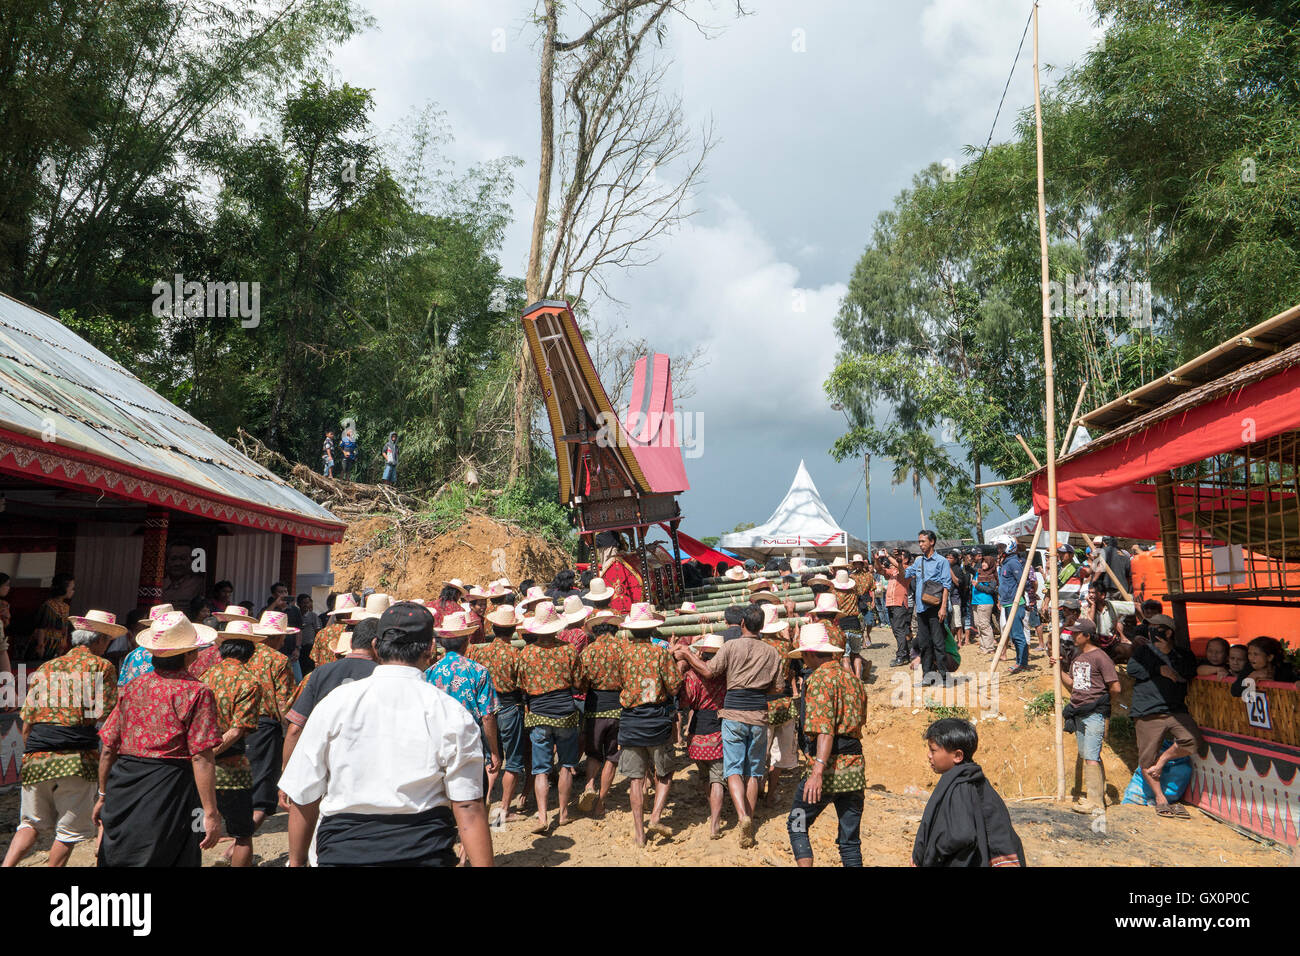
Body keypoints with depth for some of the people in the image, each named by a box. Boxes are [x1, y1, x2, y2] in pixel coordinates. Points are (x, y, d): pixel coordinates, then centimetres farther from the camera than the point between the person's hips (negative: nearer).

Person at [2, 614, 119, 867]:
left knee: (31, 824, 21)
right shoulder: (102, 667, 1)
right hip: (77, 759, -4)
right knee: (70, 829, 9)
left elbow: (27, 723, 13)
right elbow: (109, 717, -5)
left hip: (36, 759, 4)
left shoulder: (44, 668, 13)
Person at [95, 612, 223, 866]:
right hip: (170, 792, -5)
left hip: (123, 796, 5)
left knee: (117, 857, 18)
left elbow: (107, 749, 9)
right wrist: (211, 813, -12)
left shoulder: (132, 687, 5)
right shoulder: (196, 692, -11)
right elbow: (201, 758, -15)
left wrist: (103, 795, 23)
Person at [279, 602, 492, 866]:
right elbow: (469, 809, -11)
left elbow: (303, 799, 0)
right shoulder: (453, 715, -9)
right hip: (425, 854, 0)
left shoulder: (334, 703, -5)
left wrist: (296, 861, 13)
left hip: (342, 853, 1)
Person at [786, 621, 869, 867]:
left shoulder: (819, 678, -11)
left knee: (797, 826, 10)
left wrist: (818, 772, -28)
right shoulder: (853, 678, 13)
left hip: (827, 767, -7)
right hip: (854, 769, 7)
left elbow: (825, 730, -22)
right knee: (850, 840, 12)